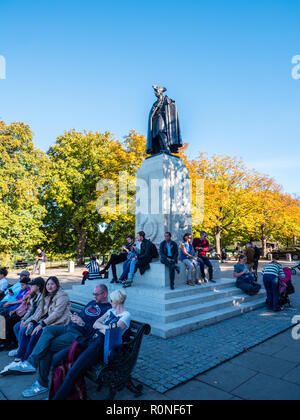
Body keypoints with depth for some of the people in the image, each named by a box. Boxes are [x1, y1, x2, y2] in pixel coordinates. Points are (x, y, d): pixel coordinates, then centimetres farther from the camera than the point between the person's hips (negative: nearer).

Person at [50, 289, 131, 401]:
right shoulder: (111, 311, 20)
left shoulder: (126, 315, -4)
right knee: (56, 359, -6)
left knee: (72, 373, -24)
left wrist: (100, 327, 2)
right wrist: (105, 327, -5)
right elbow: (95, 324, 13)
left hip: (102, 346, -8)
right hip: (92, 340, 8)